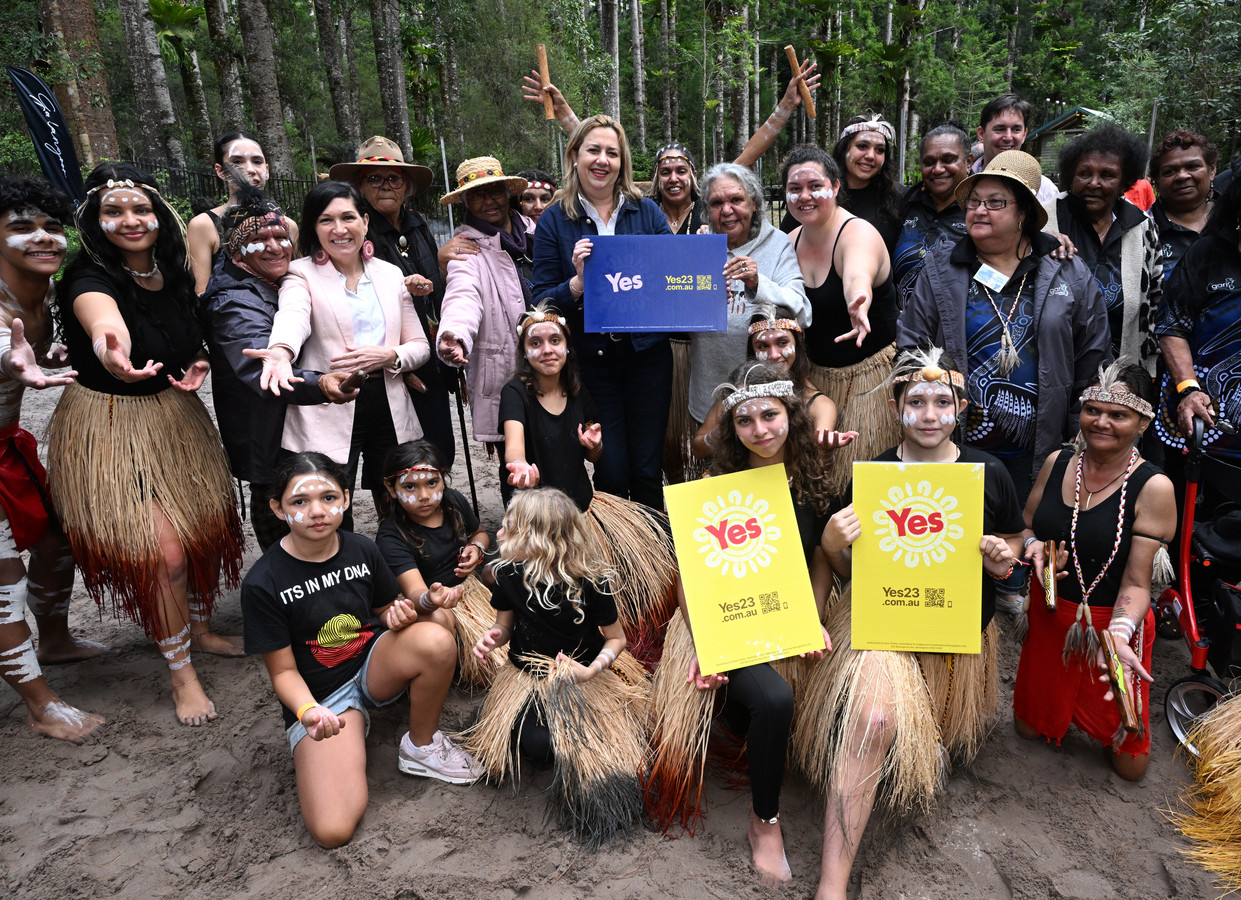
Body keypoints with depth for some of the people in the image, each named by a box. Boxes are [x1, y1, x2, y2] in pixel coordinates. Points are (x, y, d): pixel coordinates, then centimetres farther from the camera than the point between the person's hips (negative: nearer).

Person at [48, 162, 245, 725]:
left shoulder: (174, 271, -2)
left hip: (176, 418, 6)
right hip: (112, 429, -6)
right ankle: (181, 674, 13)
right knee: (166, 552, -8)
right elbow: (100, 316, -46)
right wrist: (110, 348, -69)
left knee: (207, 528, 13)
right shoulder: (91, 277, -21)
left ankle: (201, 631, 38)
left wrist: (198, 364, -6)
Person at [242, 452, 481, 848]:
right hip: (318, 695, -3)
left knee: (436, 640, -32)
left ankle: (421, 746, -5)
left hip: (374, 666, 3)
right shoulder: (263, 583, -16)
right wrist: (307, 710, -31)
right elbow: (283, 670, -10)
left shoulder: (361, 550, -5)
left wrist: (409, 609, -17)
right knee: (333, 830, -21)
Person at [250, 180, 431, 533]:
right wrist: (281, 351, -45)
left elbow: (419, 345, 11)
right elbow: (292, 317, -23)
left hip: (390, 410, 4)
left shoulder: (391, 274, 11)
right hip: (329, 414, -3)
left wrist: (388, 356, -11)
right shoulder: (302, 273, 0)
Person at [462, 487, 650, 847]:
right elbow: (506, 625, 6)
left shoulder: (589, 582, -22)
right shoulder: (511, 575, -10)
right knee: (537, 744, -21)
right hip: (529, 676, 3)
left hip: (583, 677, -3)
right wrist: (493, 638, -17)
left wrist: (591, 670, -26)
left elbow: (616, 638, -10)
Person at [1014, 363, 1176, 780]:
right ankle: (1065, 705, 48)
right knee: (1028, 728, 19)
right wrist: (1035, 547, -14)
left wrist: (1119, 633, -35)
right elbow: (1026, 527, 9)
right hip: (1049, 616, 4)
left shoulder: (1153, 487, -17)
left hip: (1112, 623, -3)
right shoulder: (1057, 463, -4)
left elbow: (1136, 583, -18)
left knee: (1129, 765, 10)